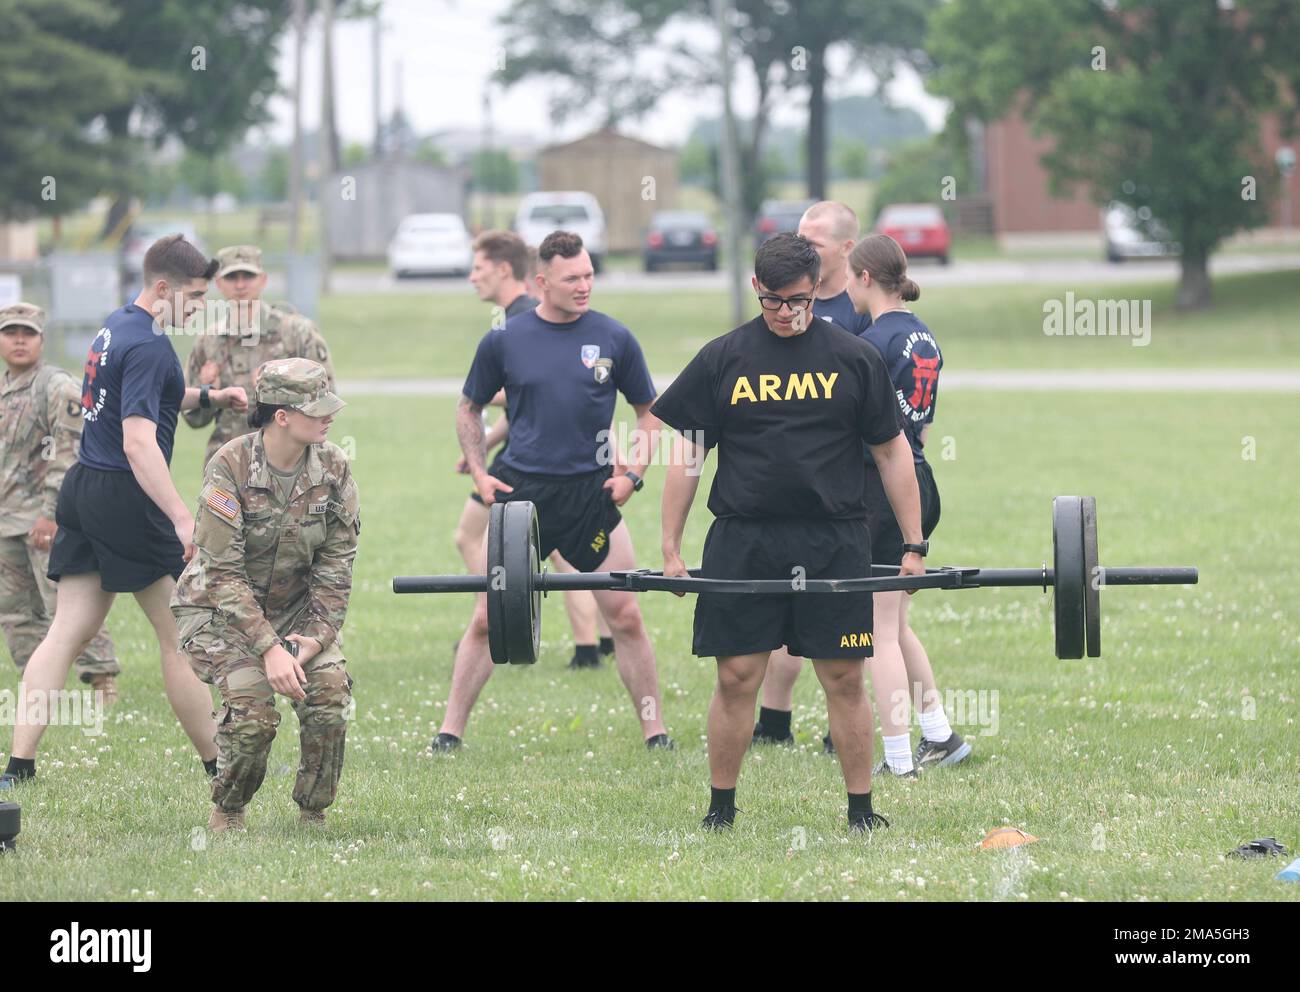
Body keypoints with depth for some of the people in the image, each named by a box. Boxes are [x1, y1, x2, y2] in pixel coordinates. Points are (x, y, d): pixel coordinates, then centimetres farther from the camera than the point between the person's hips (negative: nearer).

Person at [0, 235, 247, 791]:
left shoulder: (116, 326, 13)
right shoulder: (148, 346, -17)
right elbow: (138, 440, -26)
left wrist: (210, 398, 24)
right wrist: (183, 519, -31)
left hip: (83, 490, 9)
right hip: (125, 496, -9)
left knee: (69, 631, 5)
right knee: (180, 634, 1)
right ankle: (217, 766, 9)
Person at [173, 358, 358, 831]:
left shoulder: (333, 468, -9)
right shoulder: (230, 467, -23)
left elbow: (336, 563, -2)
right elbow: (224, 573, -23)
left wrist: (318, 635, -15)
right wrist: (269, 649, -28)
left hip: (297, 604, 4)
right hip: (219, 606, -4)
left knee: (330, 688, -19)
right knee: (252, 706, -24)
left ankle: (313, 812, 2)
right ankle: (228, 811, 3)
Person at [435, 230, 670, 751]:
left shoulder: (614, 338, 1)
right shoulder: (503, 341, 1)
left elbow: (649, 412, 13)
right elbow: (469, 409, 15)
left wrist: (634, 471, 0)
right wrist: (479, 473, 4)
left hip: (593, 491, 0)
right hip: (520, 491, 0)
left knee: (626, 616, -1)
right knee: (487, 619, 0)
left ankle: (654, 732, 9)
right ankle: (450, 732, 9)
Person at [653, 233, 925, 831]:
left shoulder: (854, 359, 5)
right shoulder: (722, 360, 5)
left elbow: (892, 452, 9)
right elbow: (687, 455, 9)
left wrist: (914, 546, 5)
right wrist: (670, 551, 5)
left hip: (834, 542, 0)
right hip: (743, 542, 0)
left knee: (844, 679, 1)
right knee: (736, 679, 1)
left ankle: (861, 810, 10)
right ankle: (721, 810, 12)